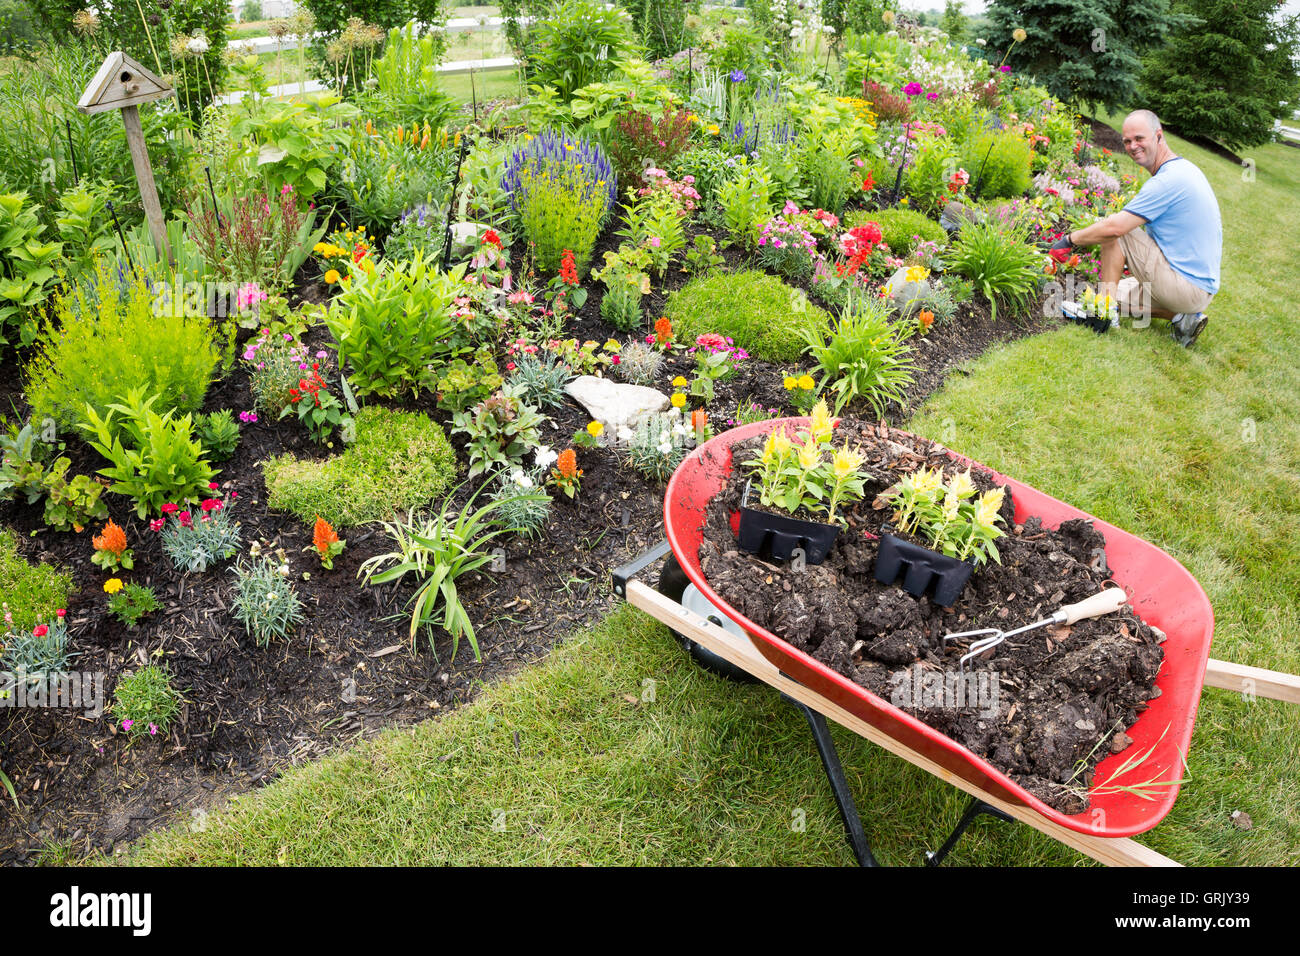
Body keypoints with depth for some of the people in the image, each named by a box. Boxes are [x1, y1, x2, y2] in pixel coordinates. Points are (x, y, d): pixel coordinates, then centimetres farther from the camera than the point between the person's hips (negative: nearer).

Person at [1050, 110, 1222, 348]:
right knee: (1116, 293, 24)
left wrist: (1070, 239, -10)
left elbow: (1113, 228, -24)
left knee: (1113, 230, -8)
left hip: (1185, 287, -10)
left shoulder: (1168, 181, -19)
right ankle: (1183, 316, 9)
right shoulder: (1185, 169, 12)